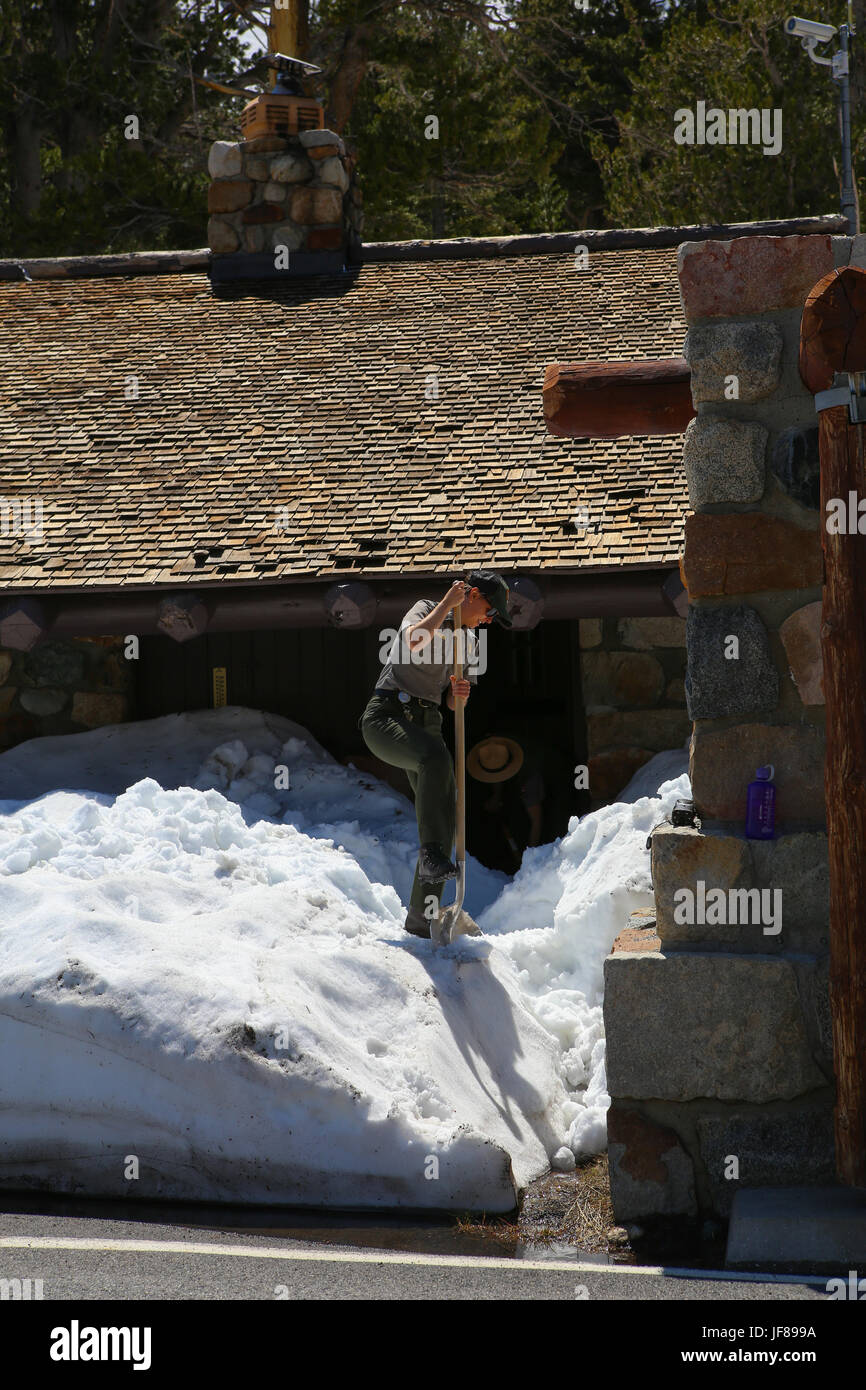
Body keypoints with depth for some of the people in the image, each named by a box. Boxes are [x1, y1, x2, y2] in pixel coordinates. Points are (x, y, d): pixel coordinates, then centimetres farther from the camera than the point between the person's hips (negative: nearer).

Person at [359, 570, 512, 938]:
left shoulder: (469, 644, 21)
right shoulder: (425, 609, 1)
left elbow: (454, 705, 18)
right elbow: (415, 641, -23)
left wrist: (459, 695, -5)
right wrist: (447, 604, -21)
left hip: (425, 724, 7)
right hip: (386, 716, -7)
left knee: (444, 813, -4)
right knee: (436, 758, -37)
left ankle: (421, 916, 1)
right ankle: (431, 855, -37)